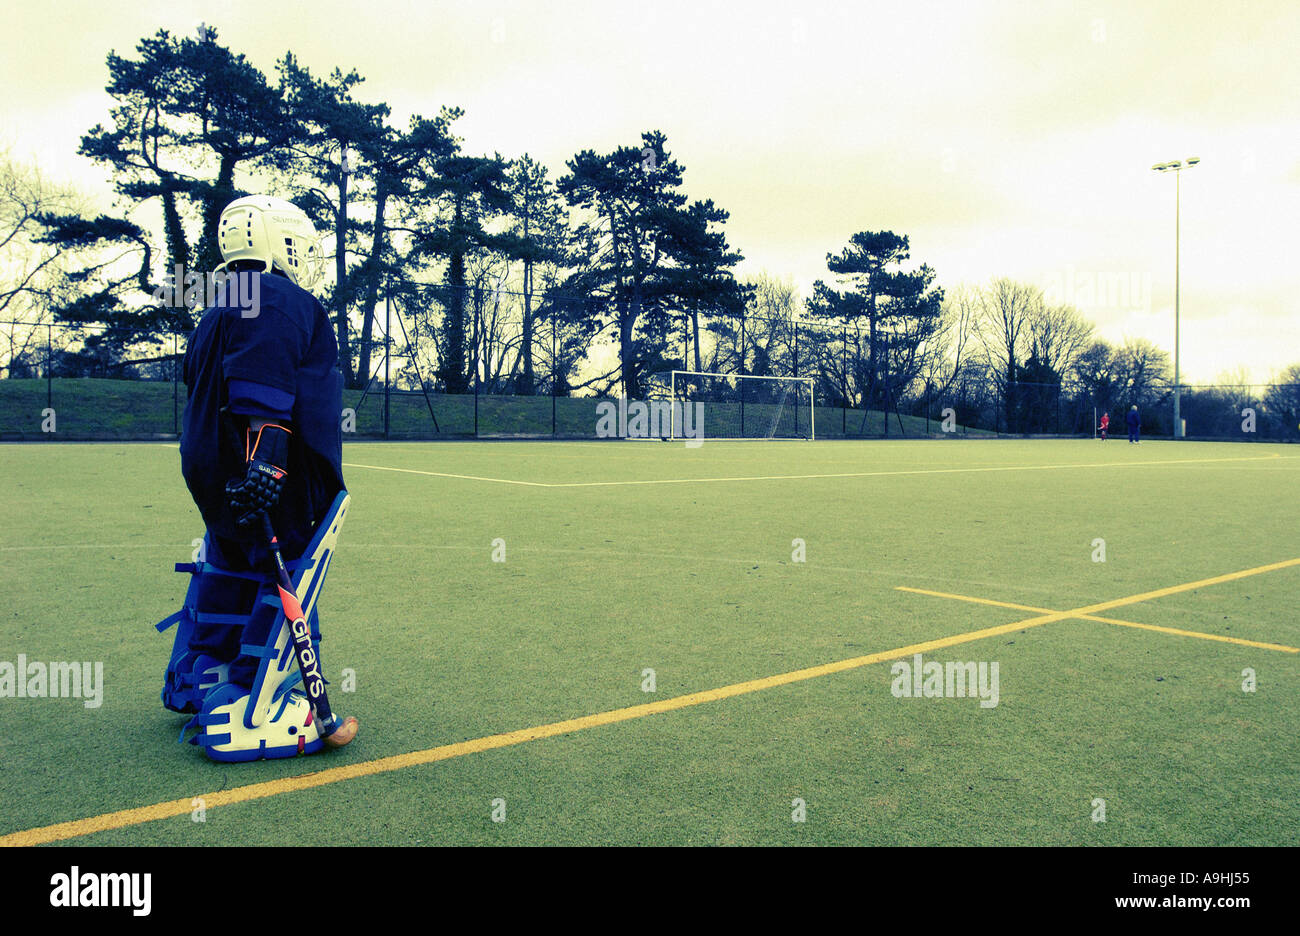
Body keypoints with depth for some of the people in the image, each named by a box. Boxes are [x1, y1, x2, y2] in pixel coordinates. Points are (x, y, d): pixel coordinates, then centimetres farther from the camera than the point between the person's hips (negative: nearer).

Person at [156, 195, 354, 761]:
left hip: (213, 472, 10)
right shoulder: (285, 303, -10)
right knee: (288, 581, -7)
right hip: (285, 480, -10)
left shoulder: (218, 316, 22)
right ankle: (242, 716, -8)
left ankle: (192, 679, 37)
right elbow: (265, 380, -26)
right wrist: (268, 454, -35)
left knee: (229, 568, 22)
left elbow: (203, 394, 27)